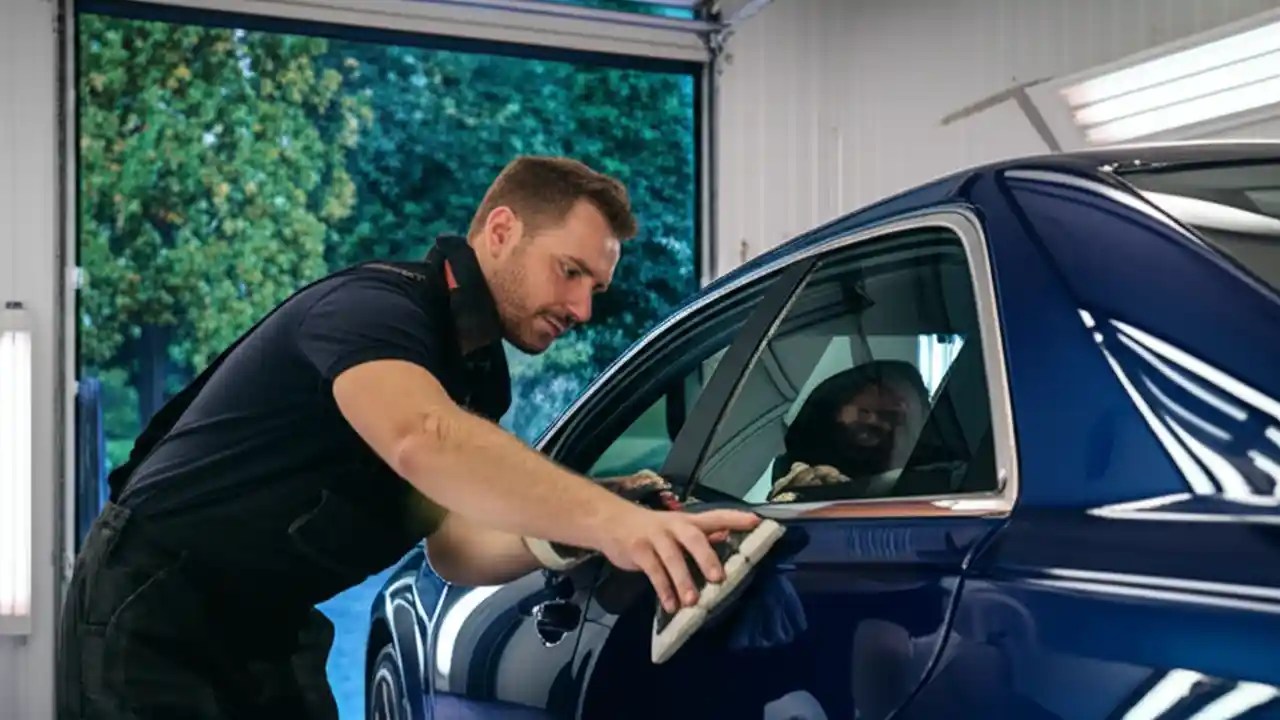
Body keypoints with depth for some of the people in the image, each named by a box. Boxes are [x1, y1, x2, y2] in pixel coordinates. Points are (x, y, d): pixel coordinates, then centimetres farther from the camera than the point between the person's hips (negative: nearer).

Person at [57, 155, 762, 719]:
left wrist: (573, 531, -17)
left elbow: (454, 548, -1)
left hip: (266, 631, 9)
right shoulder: (374, 305, -24)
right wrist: (606, 520, -52)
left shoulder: (475, 373, 5)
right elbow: (421, 441, -45)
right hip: (149, 616, -8)